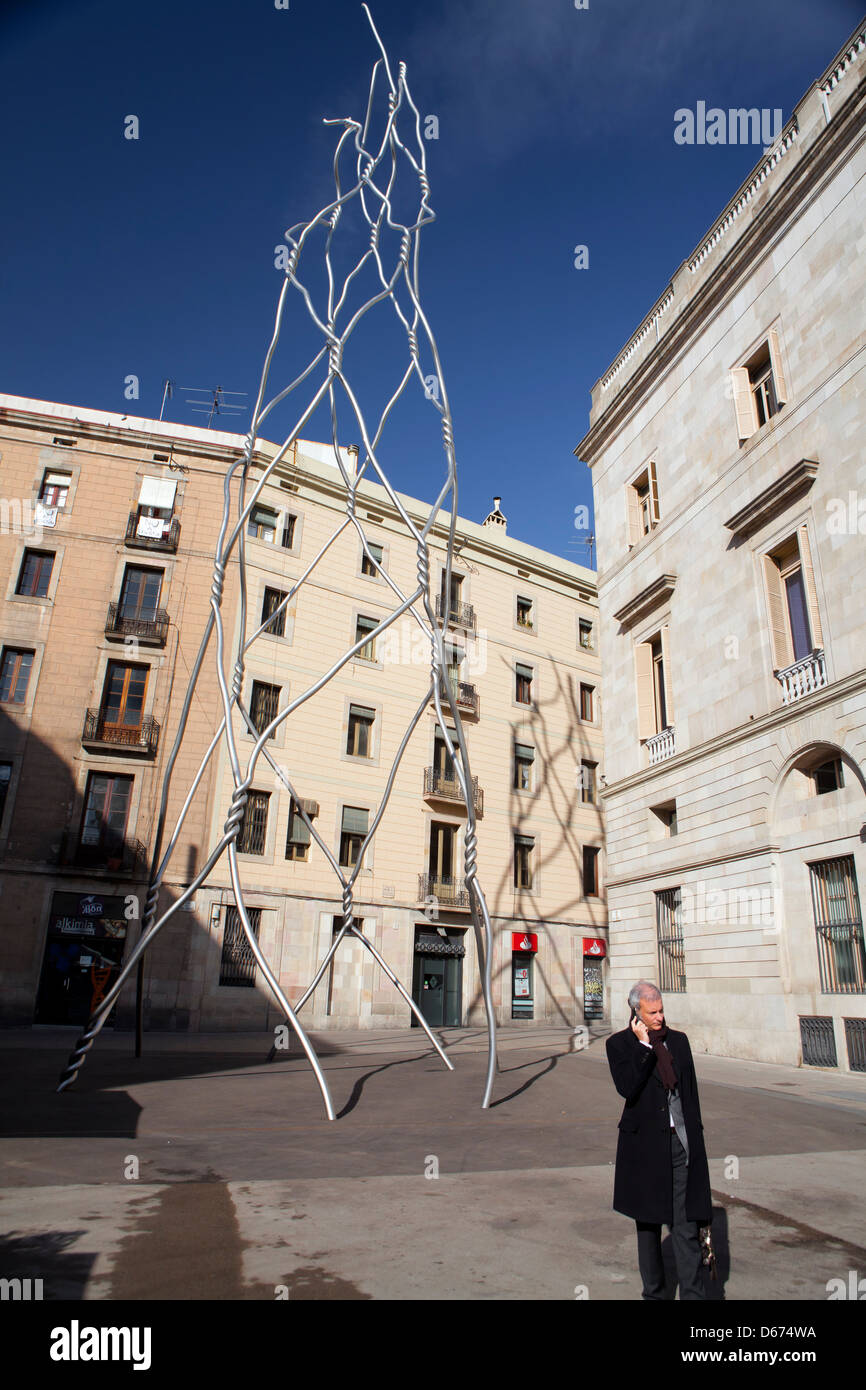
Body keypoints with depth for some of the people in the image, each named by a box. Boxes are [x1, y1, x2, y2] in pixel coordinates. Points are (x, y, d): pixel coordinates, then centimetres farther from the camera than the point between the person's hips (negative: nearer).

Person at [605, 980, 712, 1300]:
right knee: (648, 1222, 13)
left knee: (686, 1225, -1)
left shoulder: (678, 1040, 7)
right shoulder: (619, 1044, -5)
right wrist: (645, 1046, -19)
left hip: (681, 1142, 2)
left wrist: (695, 1137, 8)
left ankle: (694, 1293, 6)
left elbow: (691, 1092, 12)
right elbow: (627, 1088, -19)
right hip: (646, 1143, -2)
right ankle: (653, 1291, 29)